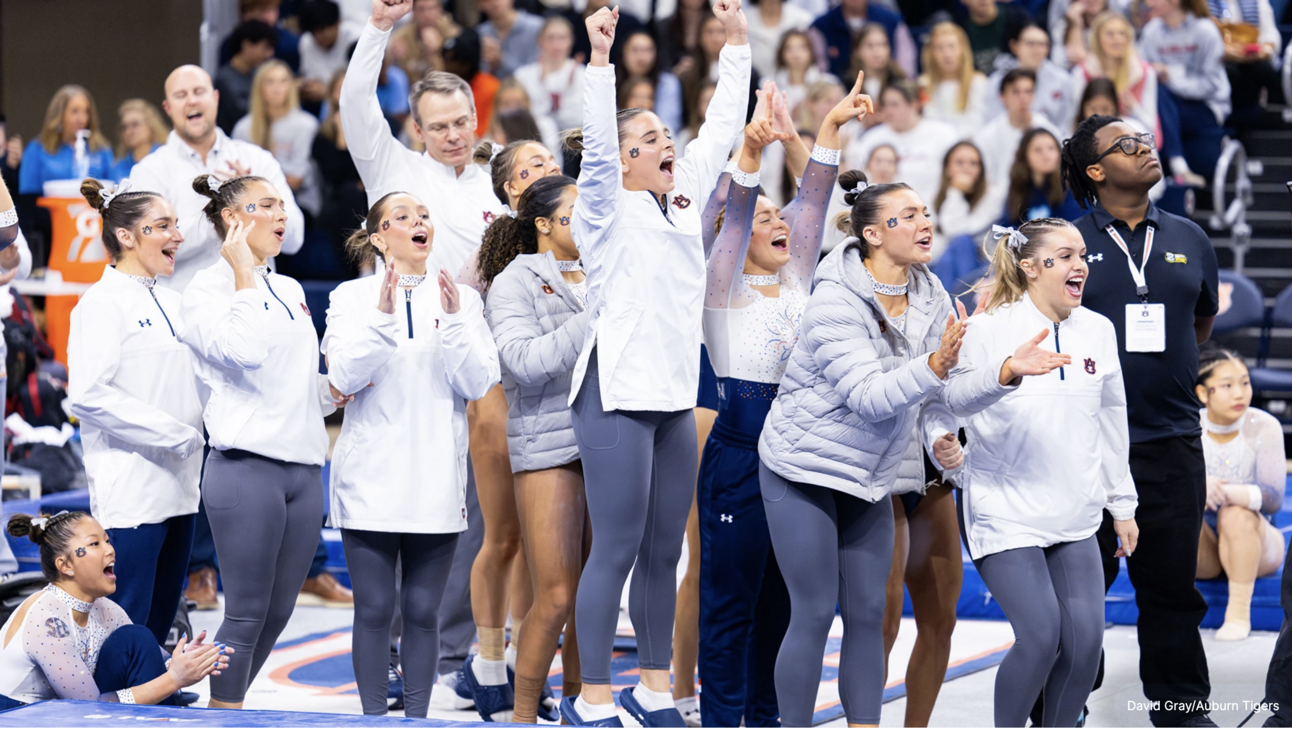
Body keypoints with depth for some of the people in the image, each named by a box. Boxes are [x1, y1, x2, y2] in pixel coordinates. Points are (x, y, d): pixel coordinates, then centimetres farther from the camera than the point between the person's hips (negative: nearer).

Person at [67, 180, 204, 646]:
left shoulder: (169, 301, 16)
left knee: (159, 625, 10)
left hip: (177, 487, 8)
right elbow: (88, 395, -19)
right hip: (130, 493, -8)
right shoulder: (103, 303, -9)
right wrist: (175, 434, -18)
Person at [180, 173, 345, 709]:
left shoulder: (289, 290, 19)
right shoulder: (208, 290, -4)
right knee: (247, 614, -6)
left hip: (302, 466, 8)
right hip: (246, 467, -8)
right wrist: (244, 273, -14)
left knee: (278, 613, 9)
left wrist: (332, 392, 9)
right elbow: (245, 351, -22)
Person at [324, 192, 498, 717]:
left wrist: (454, 321, -17)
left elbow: (478, 382, -2)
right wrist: (383, 316, -21)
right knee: (374, 610, 0)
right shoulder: (352, 297, 4)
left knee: (422, 611, 4)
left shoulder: (462, 299, 8)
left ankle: (417, 719, 12)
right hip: (370, 477, -1)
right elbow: (345, 377, -9)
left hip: (436, 481, 1)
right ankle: (374, 720, 8)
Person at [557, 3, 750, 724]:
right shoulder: (605, 212, -5)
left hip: (676, 397, 7)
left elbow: (721, 131, 17)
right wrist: (601, 60, -30)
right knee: (617, 550, -7)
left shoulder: (684, 202, 14)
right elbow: (596, 149, -21)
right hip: (618, 394, -7)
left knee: (665, 550, 11)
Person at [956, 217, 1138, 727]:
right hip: (1006, 511, -5)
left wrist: (1122, 504, 19)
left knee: (1085, 639, -4)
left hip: (1074, 516, 5)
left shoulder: (1098, 331, 7)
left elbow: (1111, 420, 16)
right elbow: (953, 408, -7)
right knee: (1041, 637, -14)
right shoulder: (989, 330, -9)